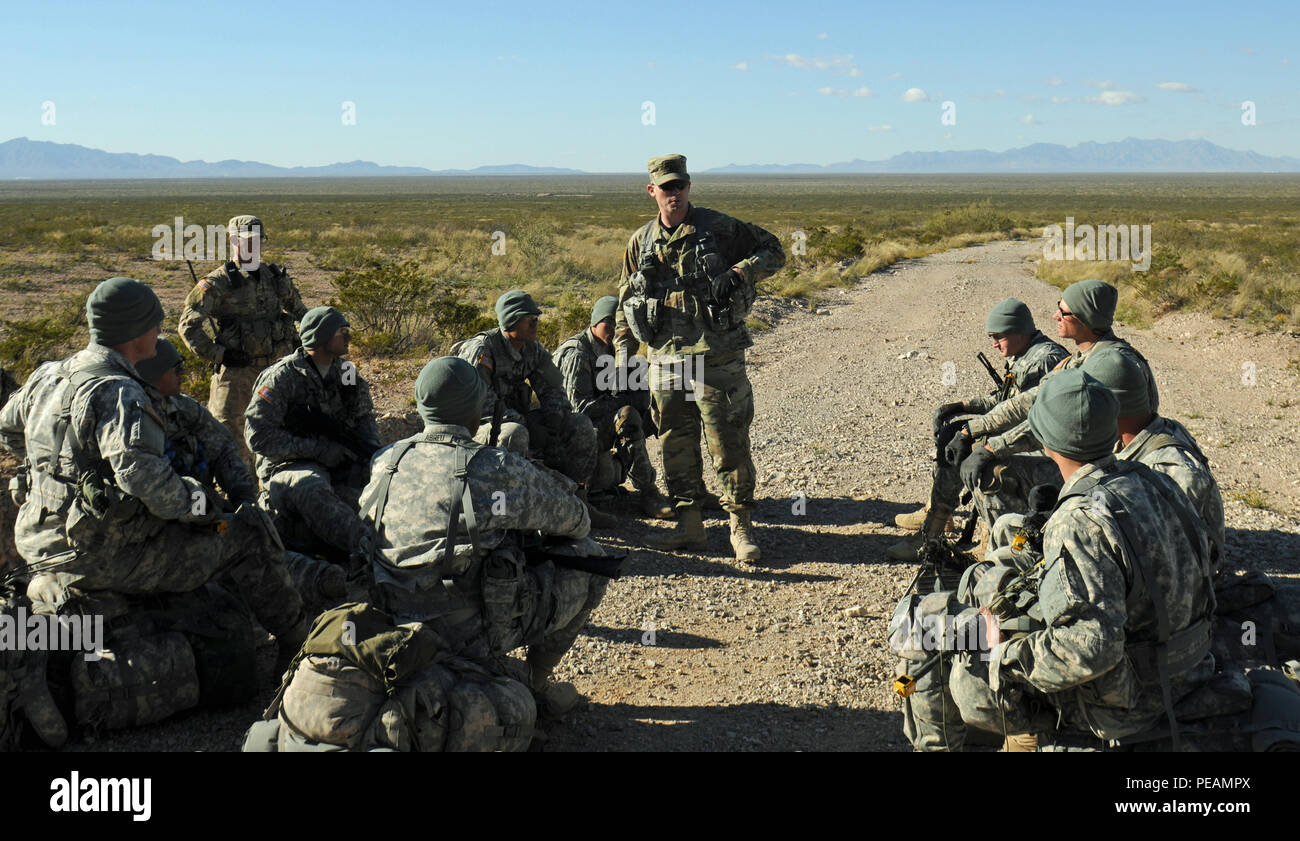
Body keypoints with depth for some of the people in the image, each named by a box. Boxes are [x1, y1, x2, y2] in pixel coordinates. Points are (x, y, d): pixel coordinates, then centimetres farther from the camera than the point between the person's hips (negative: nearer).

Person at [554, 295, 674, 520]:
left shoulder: (609, 350, 12)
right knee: (627, 416, -32)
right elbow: (581, 406, -23)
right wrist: (627, 400, -18)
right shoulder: (577, 354, -16)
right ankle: (648, 493, -27)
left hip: (596, 425, 10)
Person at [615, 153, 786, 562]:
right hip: (666, 360, 4)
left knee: (728, 442, -2)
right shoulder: (642, 241, 10)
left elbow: (774, 251, 5)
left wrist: (738, 272, -13)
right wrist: (623, 353, 11)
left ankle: (741, 527, 8)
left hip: (717, 356, -4)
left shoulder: (718, 227, -1)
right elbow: (625, 300, 17)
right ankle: (689, 526, 20)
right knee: (676, 444, 9)